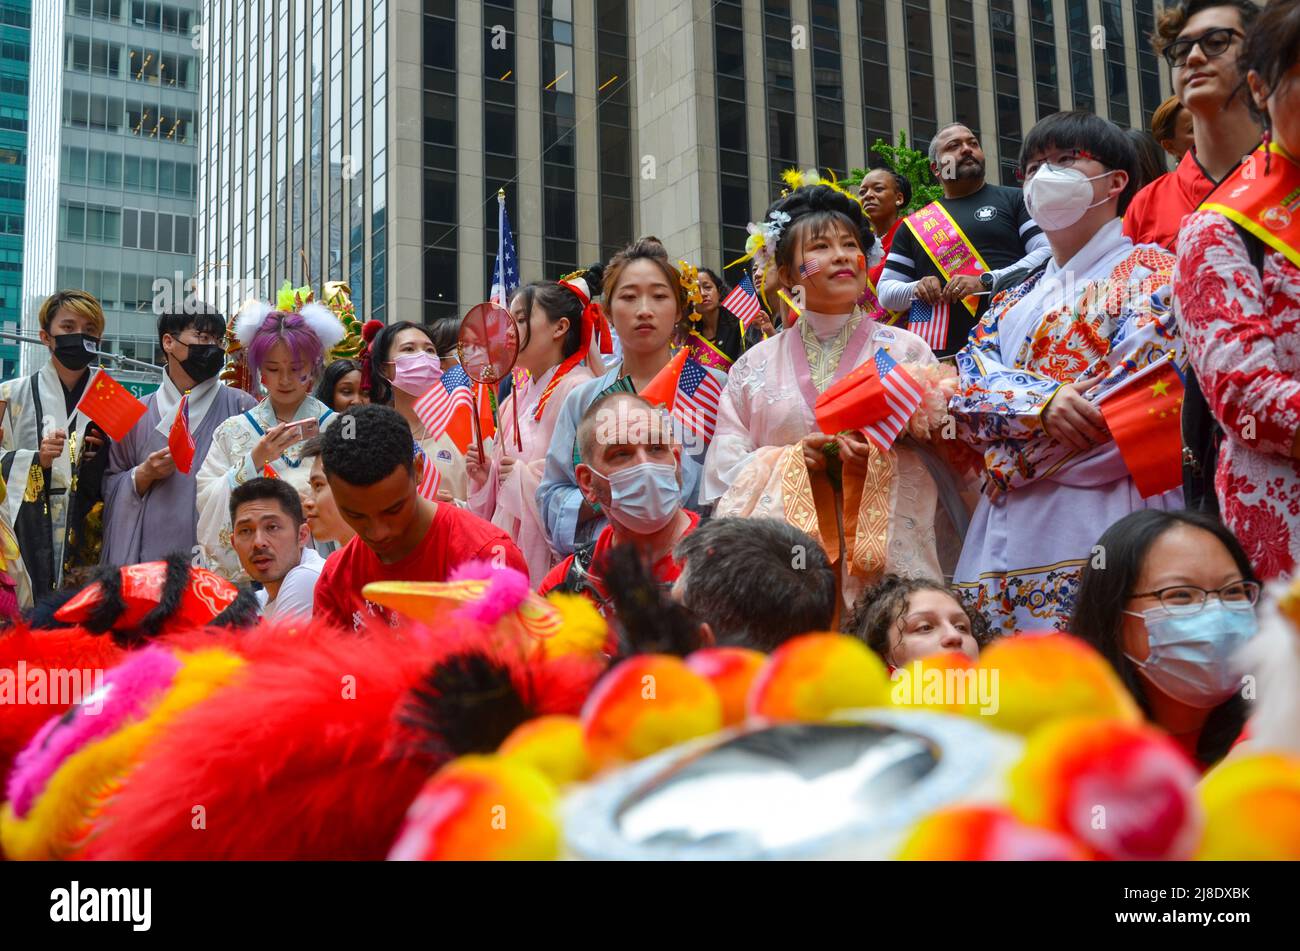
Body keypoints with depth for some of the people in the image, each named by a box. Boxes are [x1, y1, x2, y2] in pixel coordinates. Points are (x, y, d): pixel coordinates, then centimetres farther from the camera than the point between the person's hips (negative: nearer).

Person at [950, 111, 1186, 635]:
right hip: (1010, 530, 6)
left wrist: (1010, 453, -5)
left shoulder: (1149, 272, 5)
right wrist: (1039, 401, -15)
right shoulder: (1015, 302, 24)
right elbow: (966, 391, 7)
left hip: (1105, 519, -6)